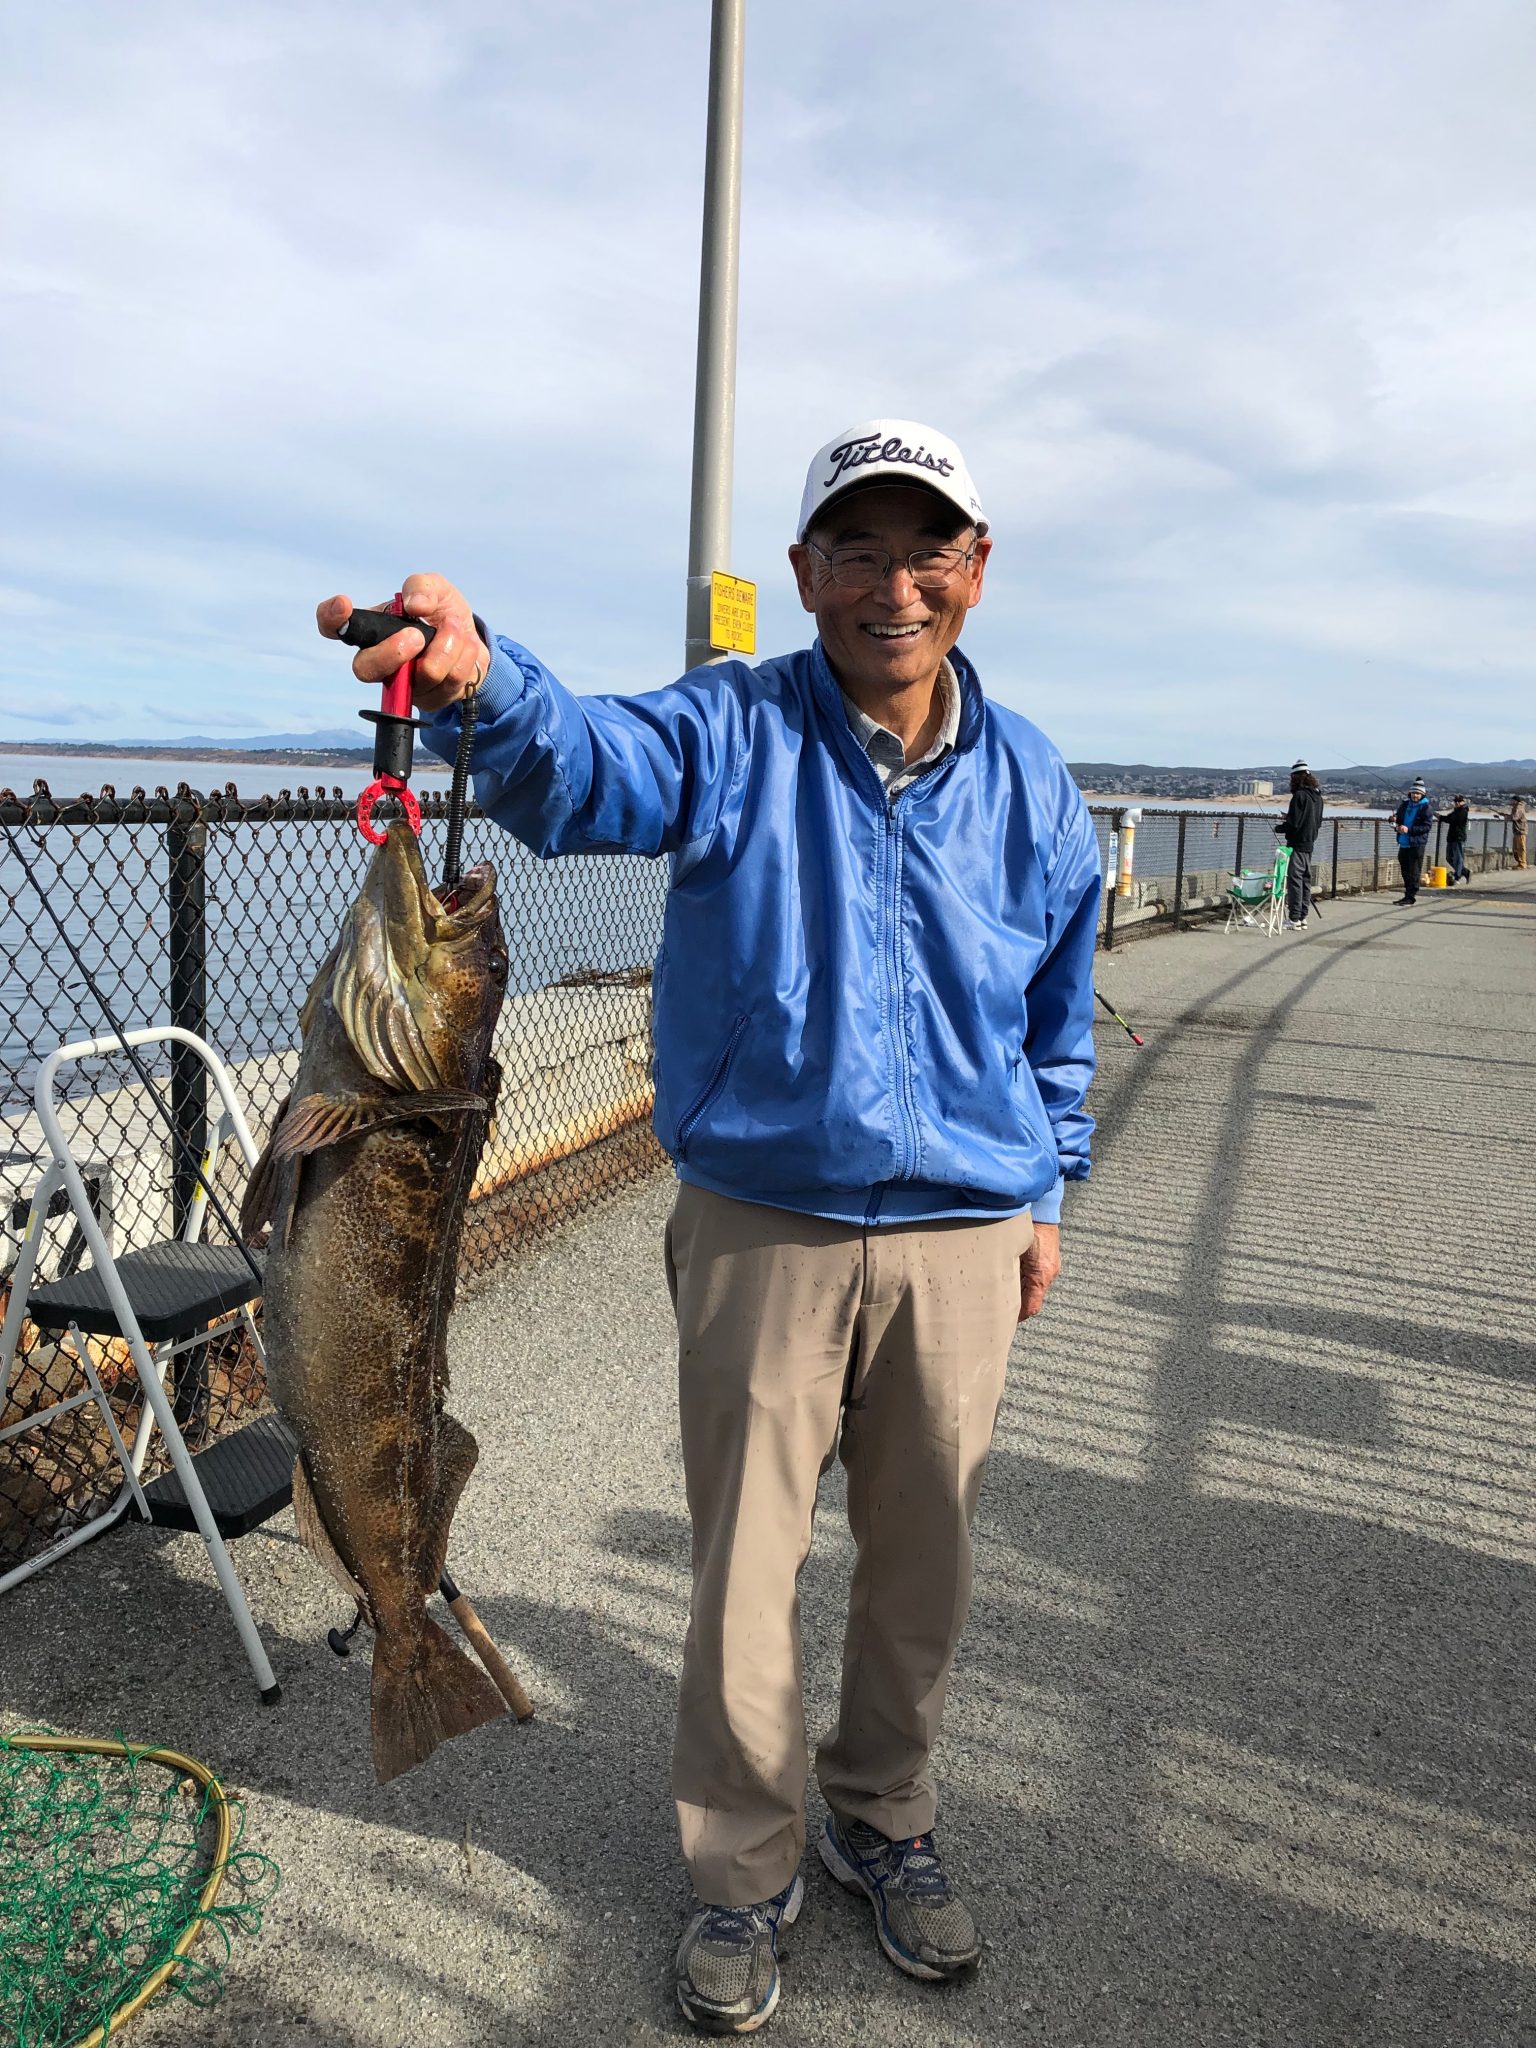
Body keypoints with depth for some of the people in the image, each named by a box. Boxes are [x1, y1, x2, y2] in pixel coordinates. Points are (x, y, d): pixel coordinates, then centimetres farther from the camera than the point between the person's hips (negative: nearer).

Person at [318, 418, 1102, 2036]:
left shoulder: (1028, 782, 4)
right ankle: (744, 1872, 34)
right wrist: (477, 679, -52)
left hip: (961, 1241, 3)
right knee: (744, 1568, 9)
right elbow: (582, 769, -30)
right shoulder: (735, 734, -8)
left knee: (921, 1562, 17)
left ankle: (883, 1823, 43)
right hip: (763, 1233, -2)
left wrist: (1047, 1188, 15)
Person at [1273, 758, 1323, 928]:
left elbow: (1294, 823, -19)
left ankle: (1294, 919, -8)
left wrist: (1279, 828, 1)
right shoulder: (1318, 797, 11)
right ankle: (1303, 917, 16)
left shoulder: (1299, 795, -15)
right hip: (1310, 844, 9)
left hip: (1297, 845, -9)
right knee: (1306, 881, 12)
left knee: (1294, 880, -7)